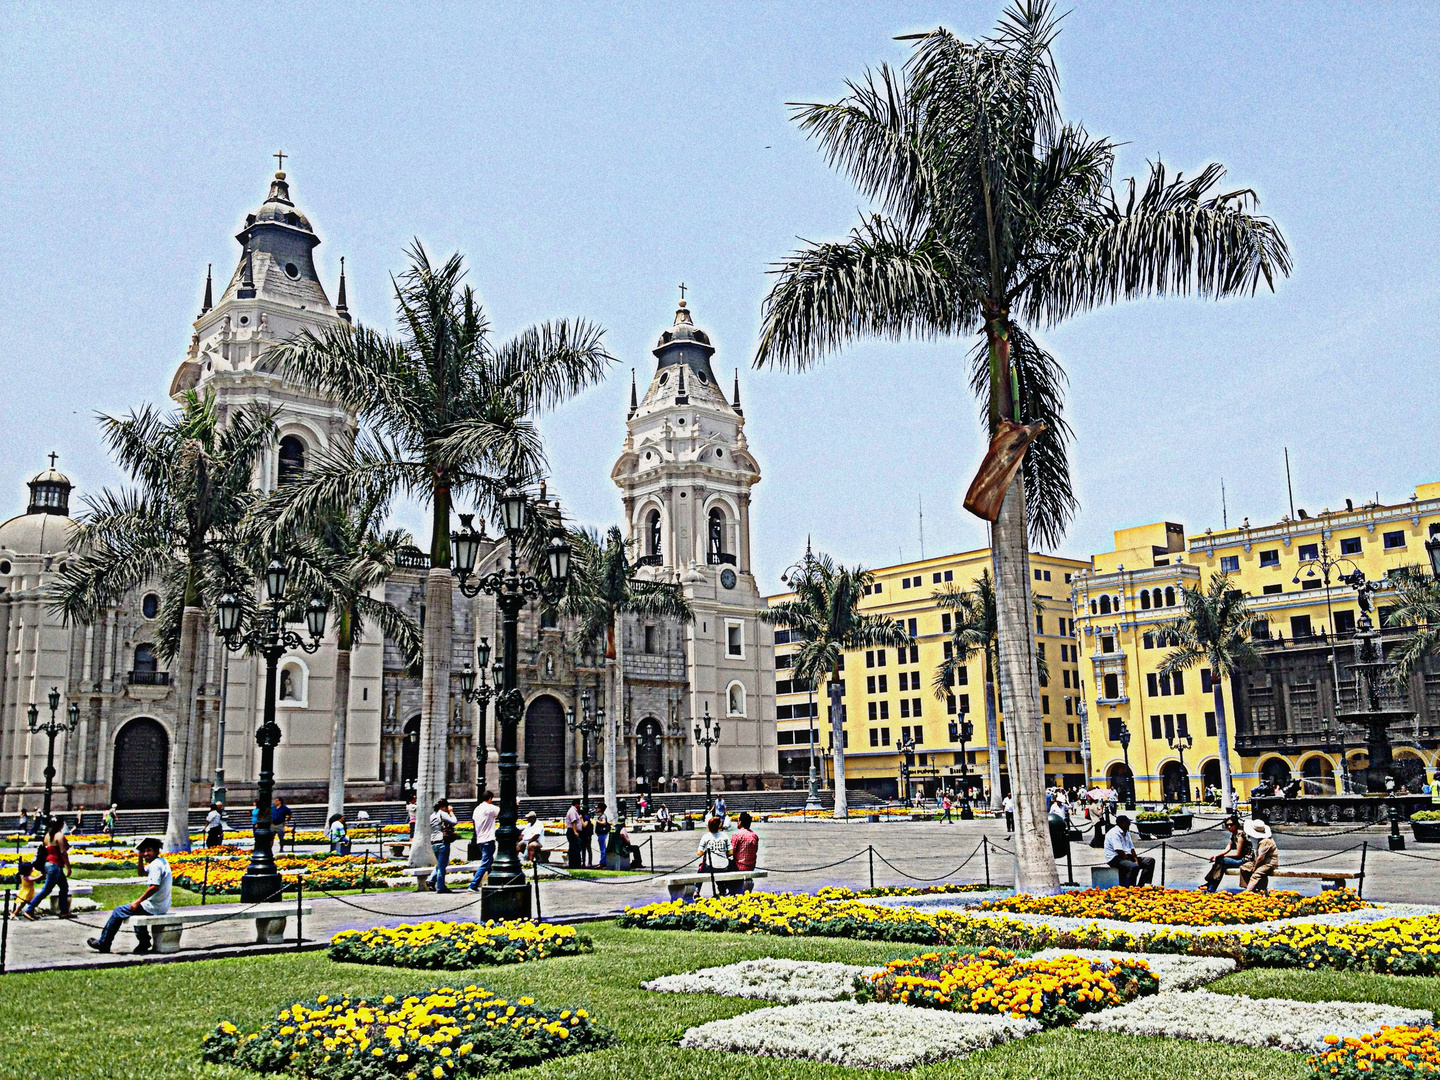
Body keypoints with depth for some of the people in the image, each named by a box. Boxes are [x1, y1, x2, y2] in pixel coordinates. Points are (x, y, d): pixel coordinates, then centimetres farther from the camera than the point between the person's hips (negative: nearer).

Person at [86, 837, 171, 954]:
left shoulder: (156, 865, -19)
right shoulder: (161, 862, 12)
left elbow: (154, 887, -29)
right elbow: (142, 872, 26)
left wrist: (138, 901, -21)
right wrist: (140, 858, 10)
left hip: (154, 907, -10)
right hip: (162, 906, 10)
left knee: (119, 911, 5)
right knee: (137, 909, 36)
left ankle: (103, 944, 18)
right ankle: (144, 942, 31)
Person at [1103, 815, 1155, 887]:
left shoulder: (1126, 833, 18)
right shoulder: (1114, 833, -14)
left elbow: (1131, 848, 17)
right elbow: (1119, 851, -21)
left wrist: (1135, 859, 1)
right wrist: (1131, 861, -17)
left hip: (1127, 856, 10)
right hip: (1115, 858, -10)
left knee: (1150, 861, 1)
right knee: (1134, 867, -37)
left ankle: (1141, 885, -9)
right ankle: (1126, 888, -27)